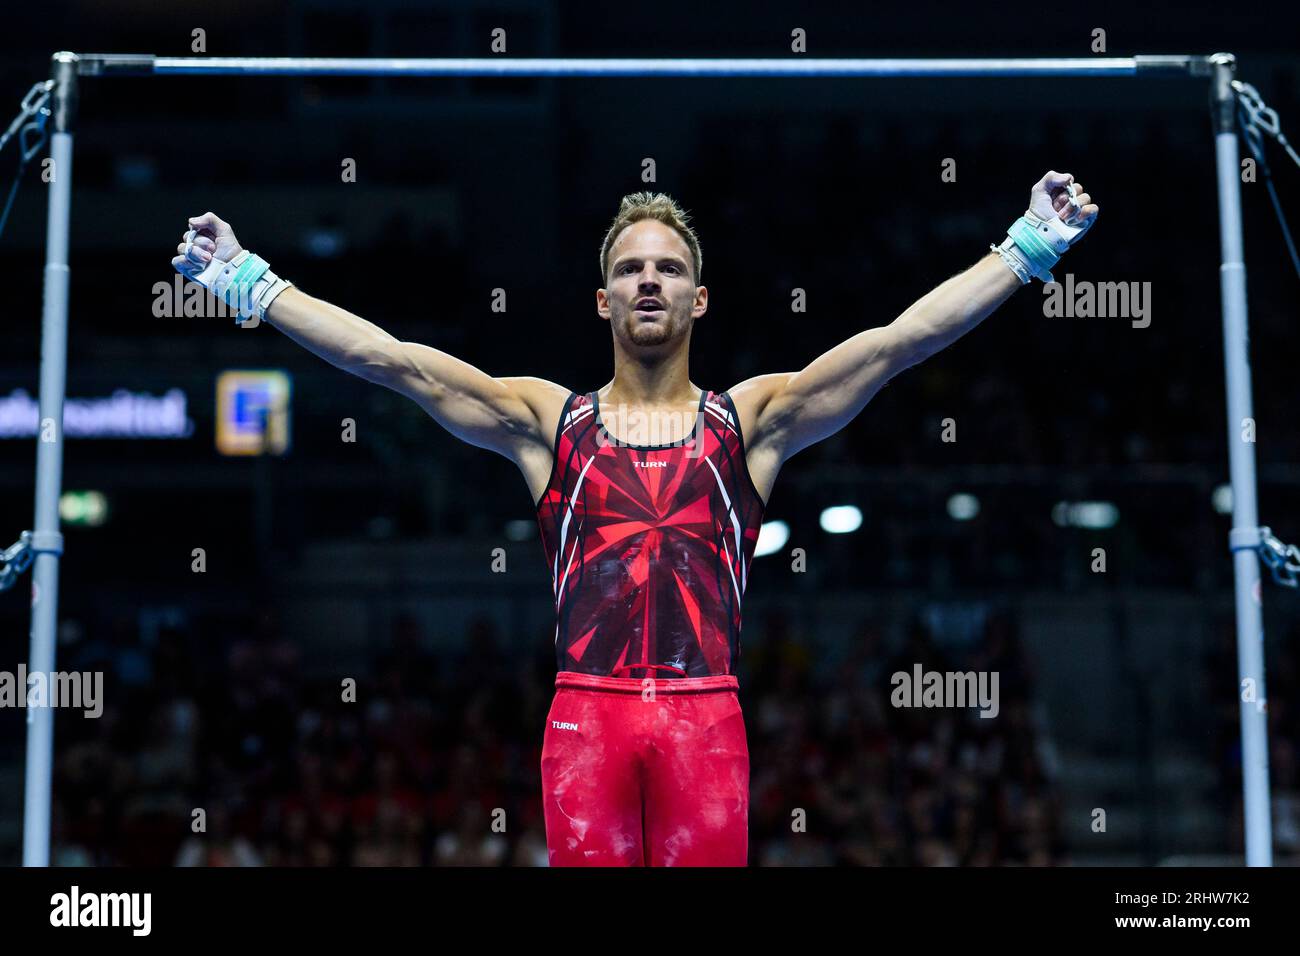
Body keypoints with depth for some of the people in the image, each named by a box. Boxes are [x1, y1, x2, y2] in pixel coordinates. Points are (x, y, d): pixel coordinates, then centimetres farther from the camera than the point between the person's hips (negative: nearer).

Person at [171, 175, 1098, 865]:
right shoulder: (548, 420, 12)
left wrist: (1030, 248, -3)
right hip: (586, 715, 0)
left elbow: (901, 339, 4)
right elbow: (391, 358, 8)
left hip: (705, 719, 0)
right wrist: (251, 283, 4)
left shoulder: (751, 419, 11)